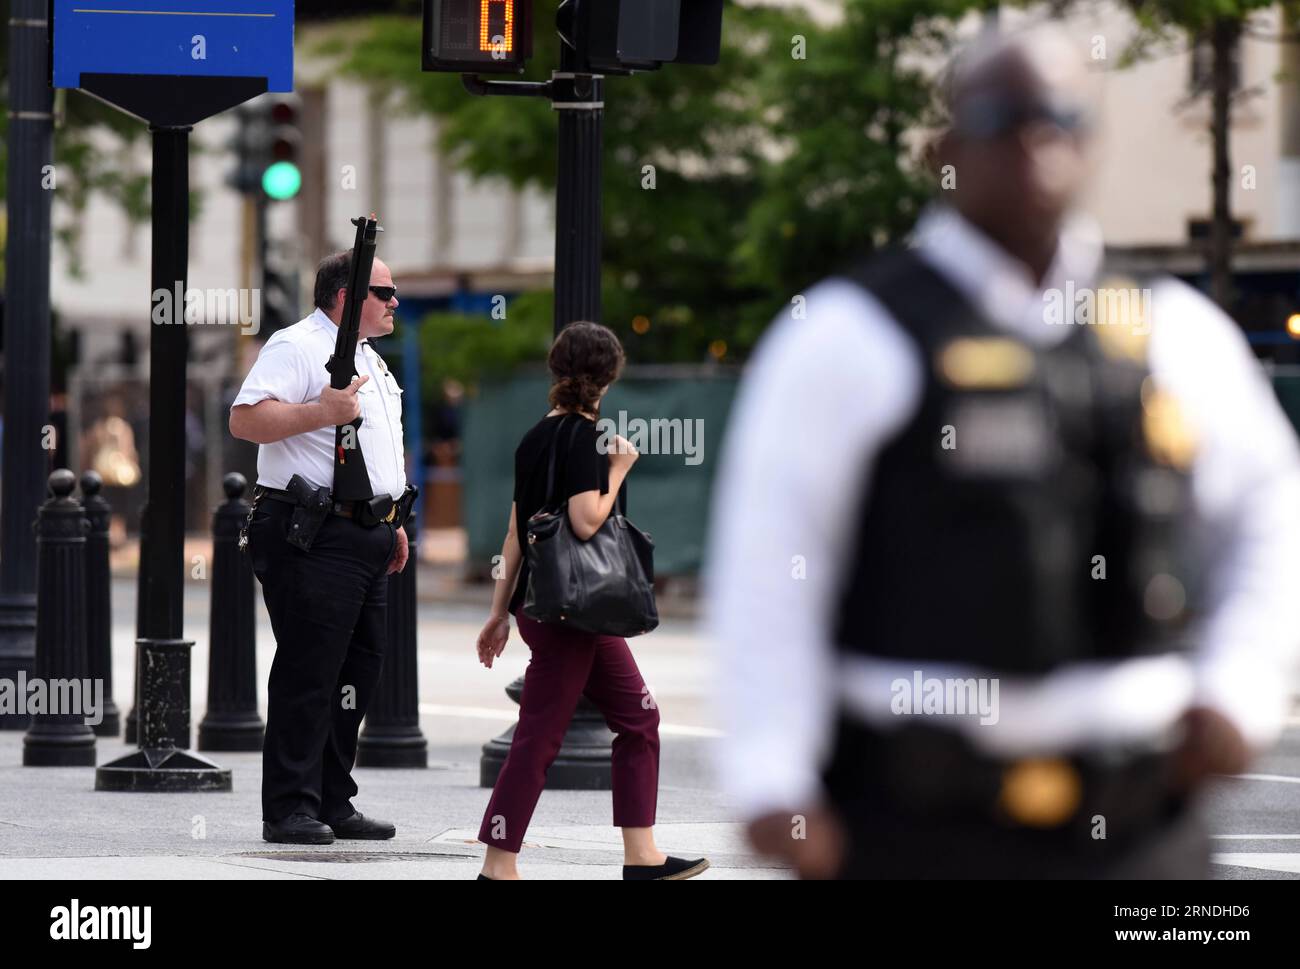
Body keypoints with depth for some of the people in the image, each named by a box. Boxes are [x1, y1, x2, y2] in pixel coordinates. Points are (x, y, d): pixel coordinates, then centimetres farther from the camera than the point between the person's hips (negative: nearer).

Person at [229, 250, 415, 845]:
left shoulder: (368, 359, 21)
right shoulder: (297, 348, -9)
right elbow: (246, 418, -21)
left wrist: (393, 523, 25)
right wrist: (321, 412, -26)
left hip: (365, 537, 10)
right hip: (314, 537, -10)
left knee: (358, 670, 10)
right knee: (308, 673, -9)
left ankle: (333, 803, 16)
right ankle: (291, 810, -7)